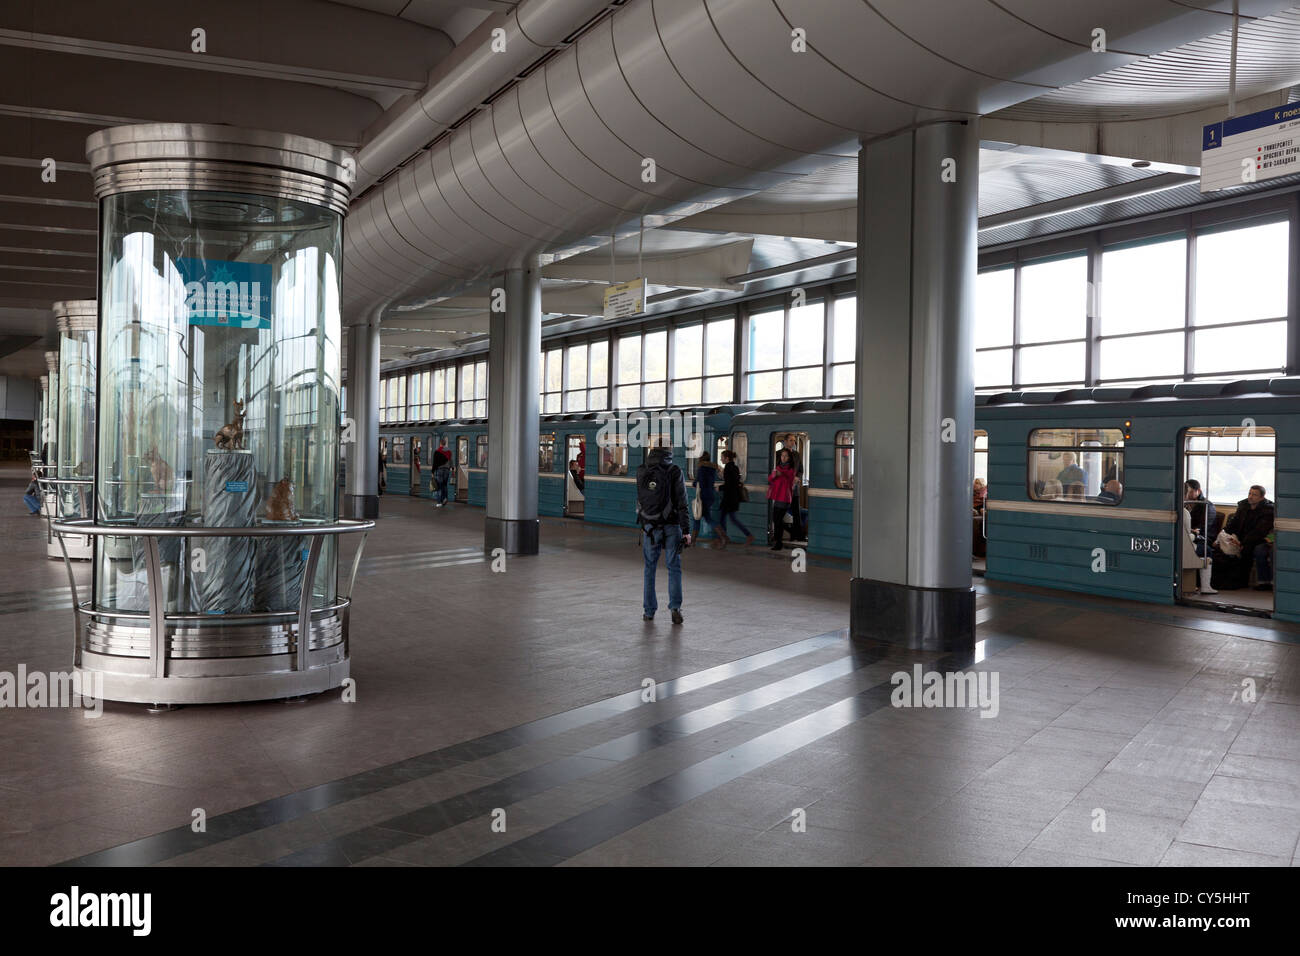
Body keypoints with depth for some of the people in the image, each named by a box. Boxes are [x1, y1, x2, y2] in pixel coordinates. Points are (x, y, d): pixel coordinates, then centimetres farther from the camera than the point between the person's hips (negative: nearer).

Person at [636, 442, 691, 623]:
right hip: (671, 527, -2)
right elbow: (681, 503, -12)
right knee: (674, 568, 7)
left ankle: (649, 611, 16)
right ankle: (675, 607, -7)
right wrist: (686, 530, -10)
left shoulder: (641, 472, -2)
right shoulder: (674, 472, -10)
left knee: (650, 569, 14)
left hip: (649, 527, 2)